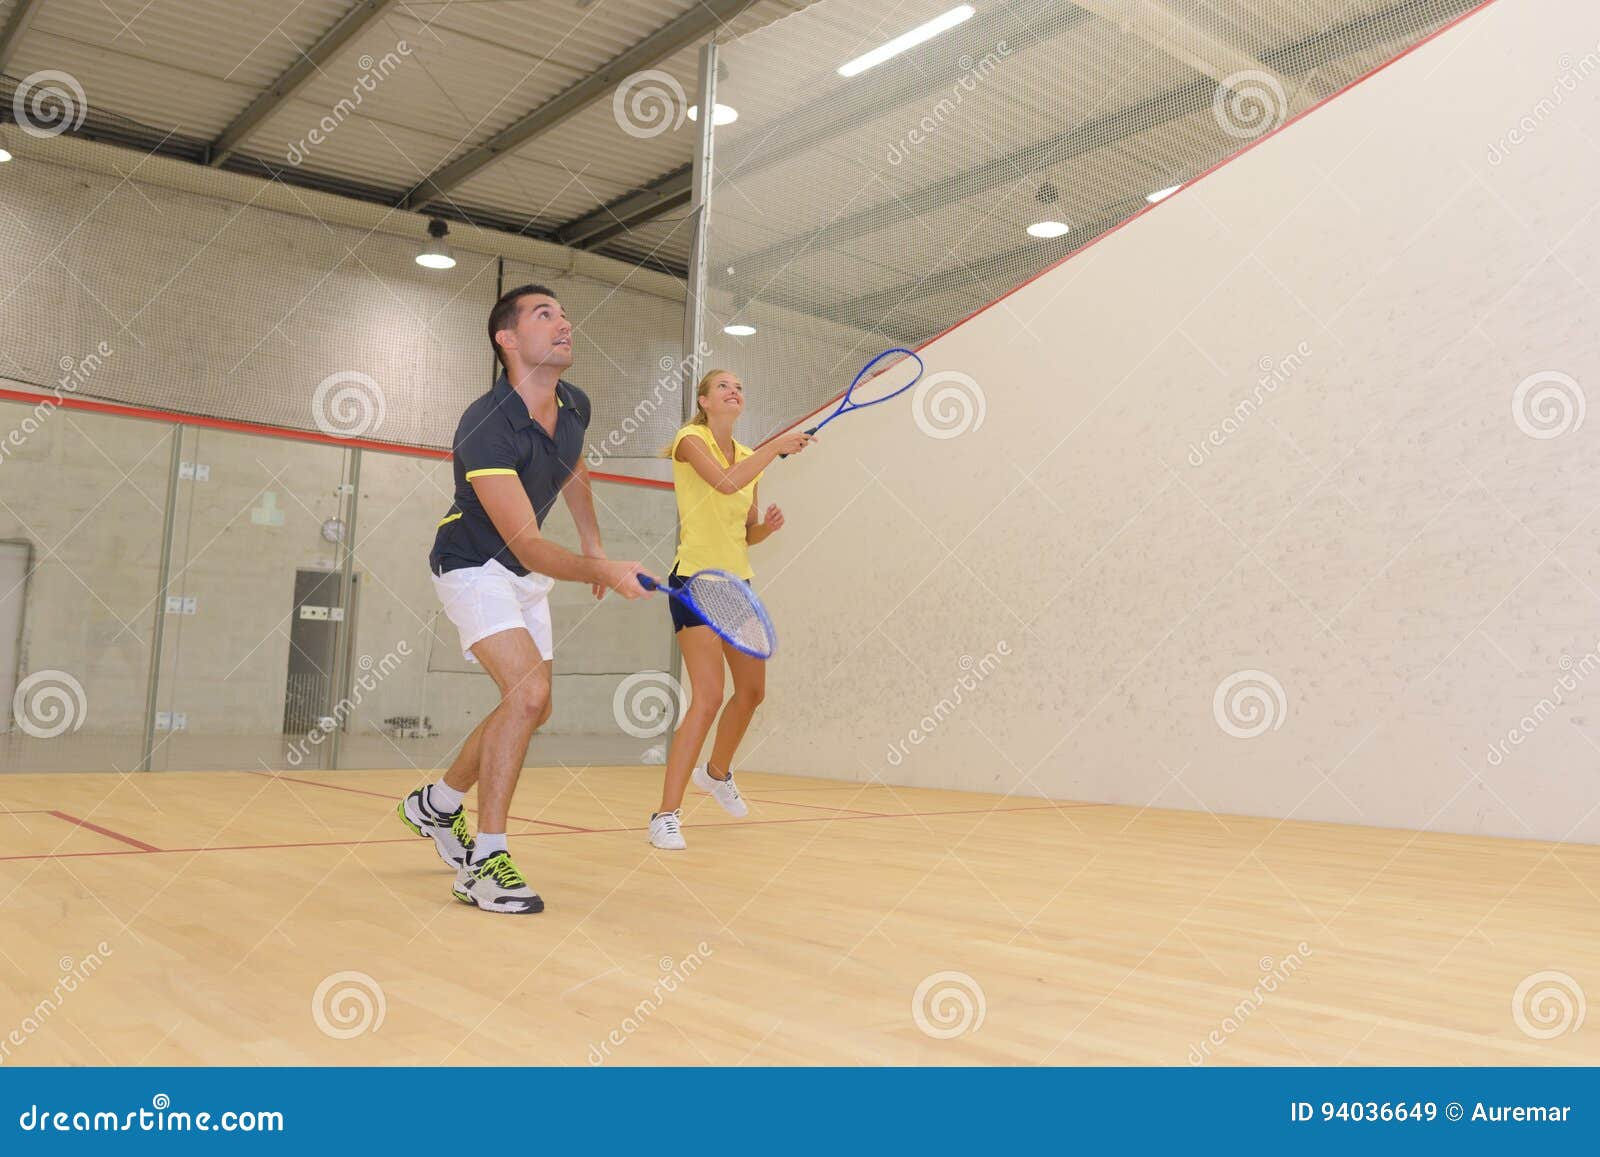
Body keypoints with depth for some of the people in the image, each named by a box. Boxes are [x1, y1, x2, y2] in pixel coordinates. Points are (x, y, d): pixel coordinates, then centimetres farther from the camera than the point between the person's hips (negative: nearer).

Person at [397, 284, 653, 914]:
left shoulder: (575, 406, -7)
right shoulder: (485, 429, -31)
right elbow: (526, 544, -37)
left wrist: (595, 546, 14)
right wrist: (604, 573, -50)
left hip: (528, 576, 8)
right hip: (473, 564, -8)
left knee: (531, 709, 13)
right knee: (529, 690, -26)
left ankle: (436, 804, 36)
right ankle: (484, 861, -17)